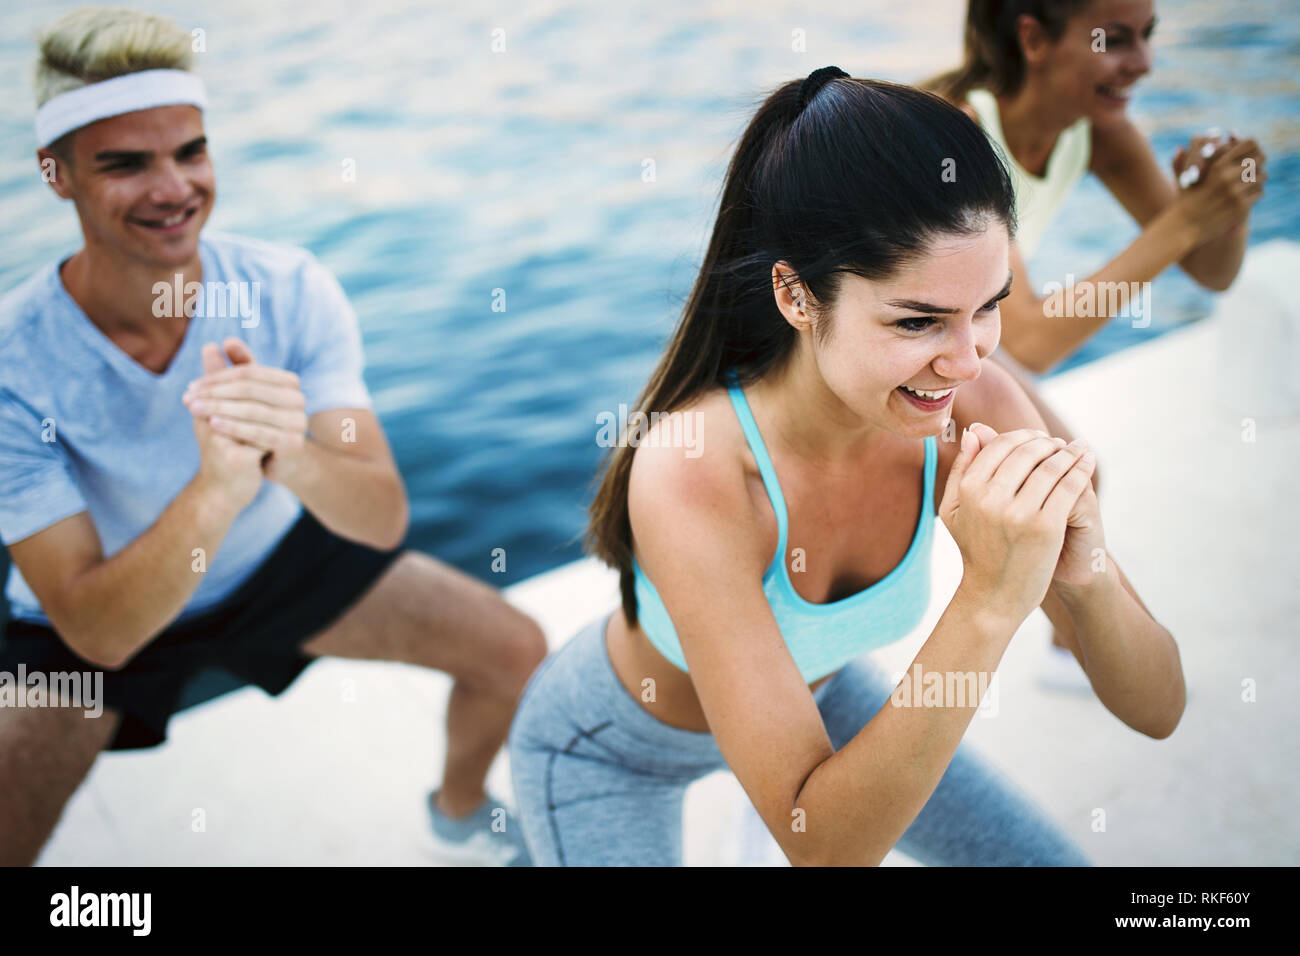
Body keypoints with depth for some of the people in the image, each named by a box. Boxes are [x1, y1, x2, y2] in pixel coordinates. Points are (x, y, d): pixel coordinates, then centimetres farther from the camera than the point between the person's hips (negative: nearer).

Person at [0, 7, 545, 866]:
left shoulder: (287, 289, -23)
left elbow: (385, 520, -28)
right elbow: (97, 632, -34)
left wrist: (293, 459, -51)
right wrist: (219, 485, -52)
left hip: (276, 555, 3)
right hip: (92, 622, -2)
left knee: (515, 651, -2)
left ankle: (460, 812, 30)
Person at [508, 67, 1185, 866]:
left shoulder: (972, 409, -26)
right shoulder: (690, 471, -40)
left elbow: (1157, 712, -20)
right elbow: (823, 844, -39)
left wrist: (1089, 573, -41)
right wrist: (990, 601, -48)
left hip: (816, 688, 5)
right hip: (612, 752, -4)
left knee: (1053, 861, 12)